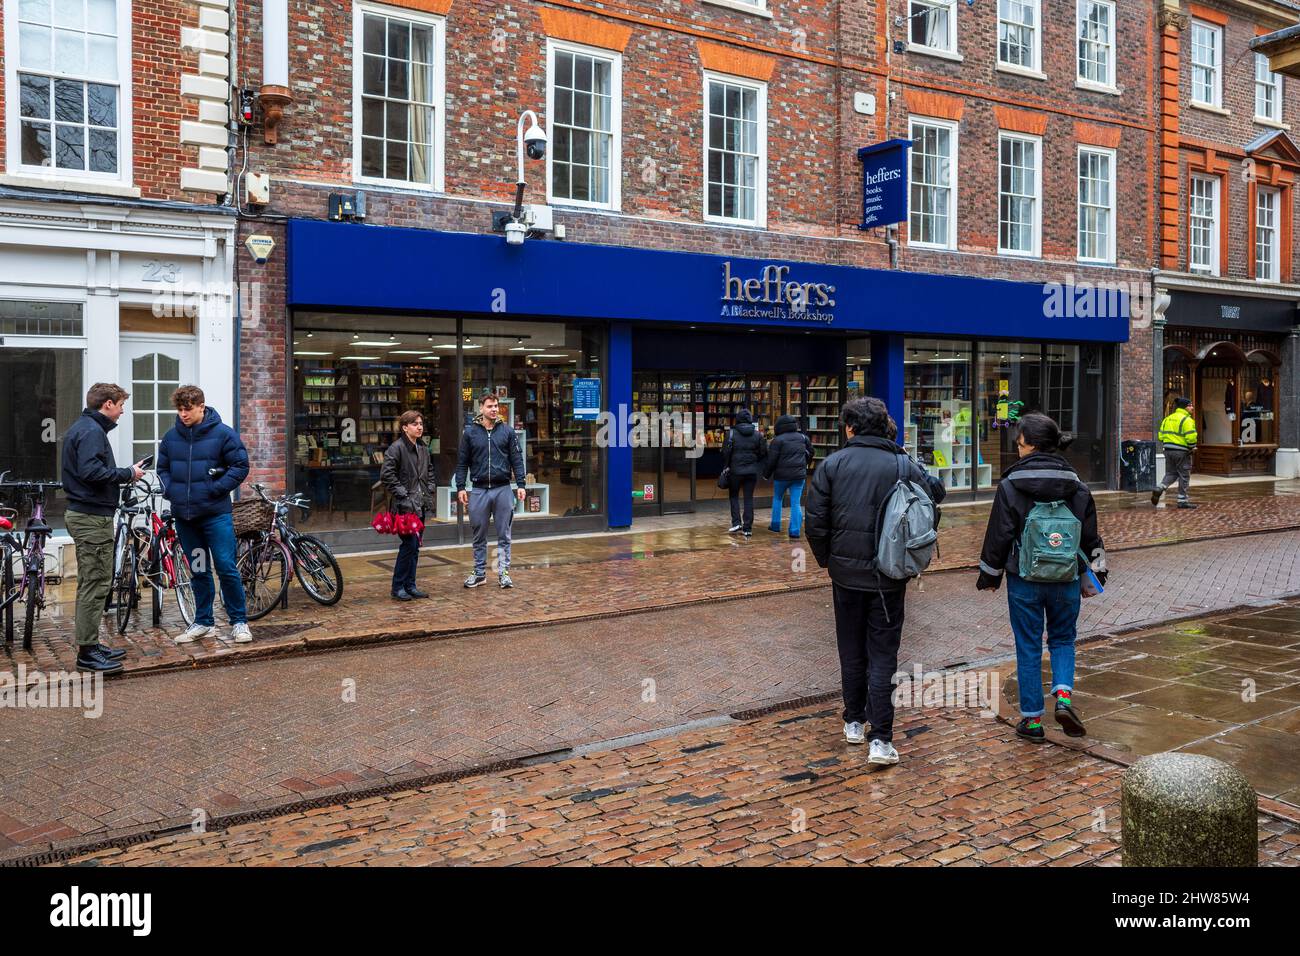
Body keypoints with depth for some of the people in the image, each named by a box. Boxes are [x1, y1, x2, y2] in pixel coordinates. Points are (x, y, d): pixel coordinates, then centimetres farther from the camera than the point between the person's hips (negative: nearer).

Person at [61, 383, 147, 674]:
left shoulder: (81, 428, 17)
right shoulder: (92, 431, -15)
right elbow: (91, 471, -26)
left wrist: (124, 472, 9)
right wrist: (128, 473, -15)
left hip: (83, 514, 11)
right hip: (93, 517, -11)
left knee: (91, 583, 15)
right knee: (96, 583, -6)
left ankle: (90, 644, 23)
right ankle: (87, 652, -1)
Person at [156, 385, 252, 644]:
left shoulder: (222, 434, -5)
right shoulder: (171, 437, 8)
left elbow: (241, 466, -5)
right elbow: (162, 468, 20)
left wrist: (217, 489, -12)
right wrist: (168, 489, 2)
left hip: (215, 513, -4)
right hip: (183, 515, 4)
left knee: (226, 567, -7)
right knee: (198, 571, 12)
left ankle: (239, 622, 6)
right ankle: (203, 623, 22)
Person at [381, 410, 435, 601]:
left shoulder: (423, 448, 13)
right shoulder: (397, 448, -11)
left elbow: (429, 471, 27)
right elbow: (386, 474, -15)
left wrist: (429, 491, 14)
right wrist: (402, 493, -15)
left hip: (421, 505, 8)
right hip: (405, 506, -8)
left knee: (415, 546, 10)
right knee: (409, 545, -9)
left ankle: (410, 585, 18)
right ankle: (398, 587, 2)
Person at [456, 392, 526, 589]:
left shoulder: (507, 431, 3)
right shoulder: (470, 432, 3)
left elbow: (517, 460, 4)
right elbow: (462, 462, 6)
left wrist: (521, 484, -3)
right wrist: (460, 487, 0)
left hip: (503, 489, 0)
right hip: (479, 490, 0)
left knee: (504, 535, 5)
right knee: (479, 536, 9)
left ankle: (504, 573, 13)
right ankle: (479, 572, 20)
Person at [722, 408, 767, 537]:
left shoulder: (731, 433, -7)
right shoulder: (757, 434, 1)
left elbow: (726, 452, -8)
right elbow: (763, 453, 2)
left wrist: (725, 467, 4)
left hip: (735, 470, -2)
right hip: (752, 471, 2)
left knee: (734, 496, 14)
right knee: (749, 498, 7)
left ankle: (736, 522, 1)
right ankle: (747, 528, 6)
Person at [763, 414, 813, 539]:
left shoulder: (778, 440, -9)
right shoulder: (803, 437, 6)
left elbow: (771, 460, -10)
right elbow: (810, 453, 19)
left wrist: (766, 474, 3)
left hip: (782, 475, -3)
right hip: (799, 475, 3)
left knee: (777, 499, 17)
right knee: (796, 503, 3)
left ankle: (775, 526, 22)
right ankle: (795, 531, -2)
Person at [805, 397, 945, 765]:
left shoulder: (832, 464, -6)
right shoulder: (902, 465, -7)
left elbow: (815, 523, -6)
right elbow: (936, 492, 7)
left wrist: (827, 560, 7)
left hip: (846, 573, 1)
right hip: (888, 577, -1)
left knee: (851, 651, 17)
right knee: (883, 656, 3)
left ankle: (854, 722, 30)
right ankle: (880, 740, -1)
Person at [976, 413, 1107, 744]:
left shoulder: (1010, 486, -10)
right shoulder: (1077, 487, 0)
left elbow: (999, 535, -7)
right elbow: (1090, 535, 6)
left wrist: (990, 575, 5)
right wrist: (1095, 574, 18)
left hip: (1024, 581, -2)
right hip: (1066, 580, 2)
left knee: (1028, 647, 8)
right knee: (1063, 639, 20)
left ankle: (1032, 719, 14)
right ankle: (1064, 695, -2)